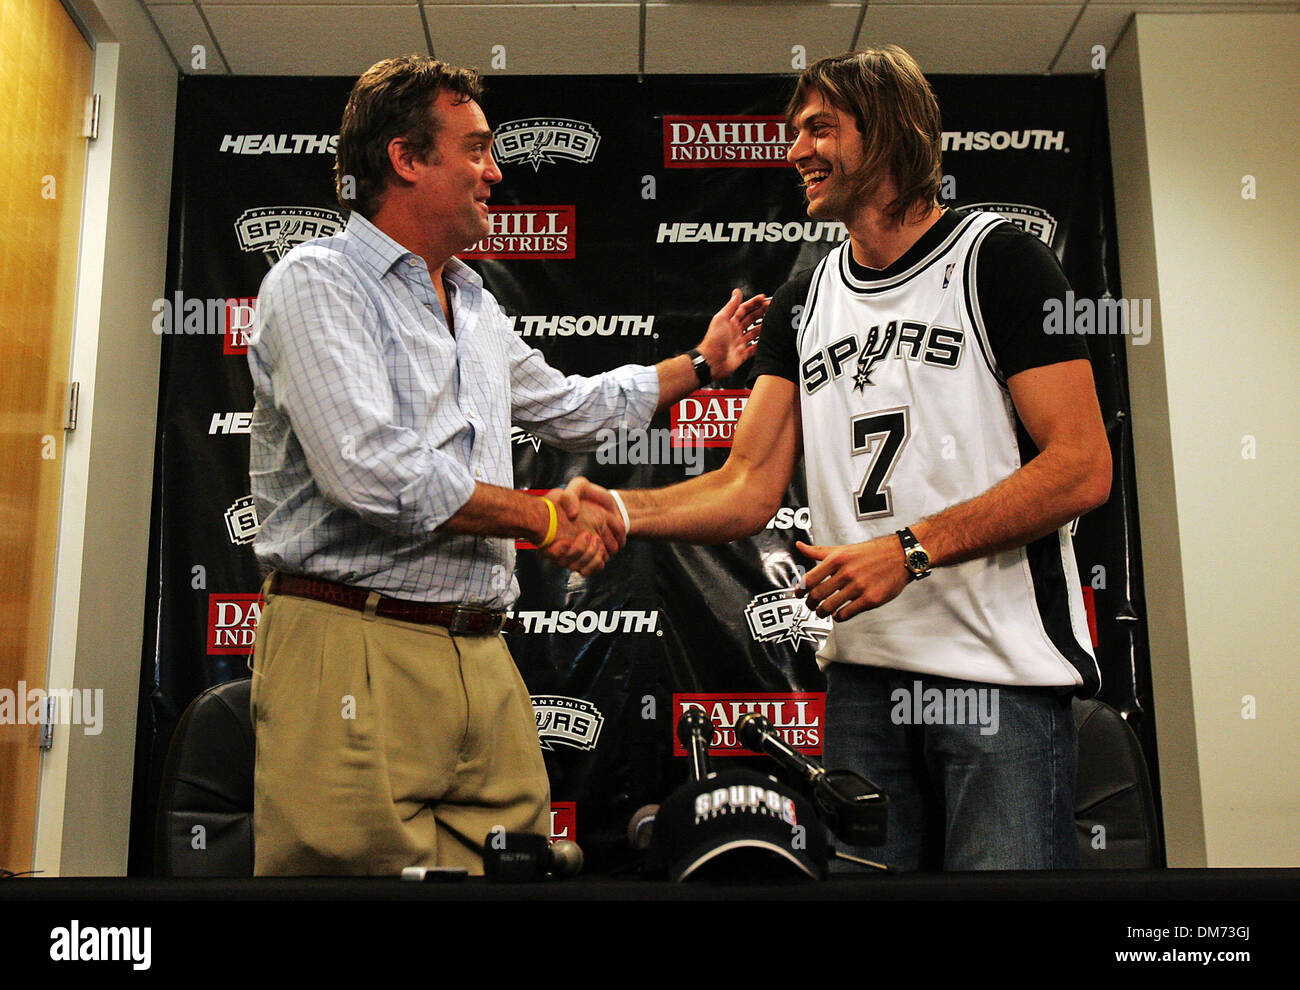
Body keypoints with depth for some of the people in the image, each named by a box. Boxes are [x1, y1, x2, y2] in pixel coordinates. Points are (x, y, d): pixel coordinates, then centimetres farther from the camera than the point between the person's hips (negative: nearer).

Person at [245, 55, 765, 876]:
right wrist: (543, 517, -8)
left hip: (482, 655, 7)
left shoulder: (473, 303, 22)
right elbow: (370, 471, -18)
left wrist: (703, 363, 38)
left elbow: (567, 409, 36)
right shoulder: (318, 281, -4)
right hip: (355, 655, -7)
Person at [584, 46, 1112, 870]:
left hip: (1004, 675, -5)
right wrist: (623, 508, -11)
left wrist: (911, 548, -18)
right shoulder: (802, 304, 15)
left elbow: (1082, 469, -10)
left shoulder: (998, 260, -1)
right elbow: (750, 491, 7)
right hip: (864, 674, 5)